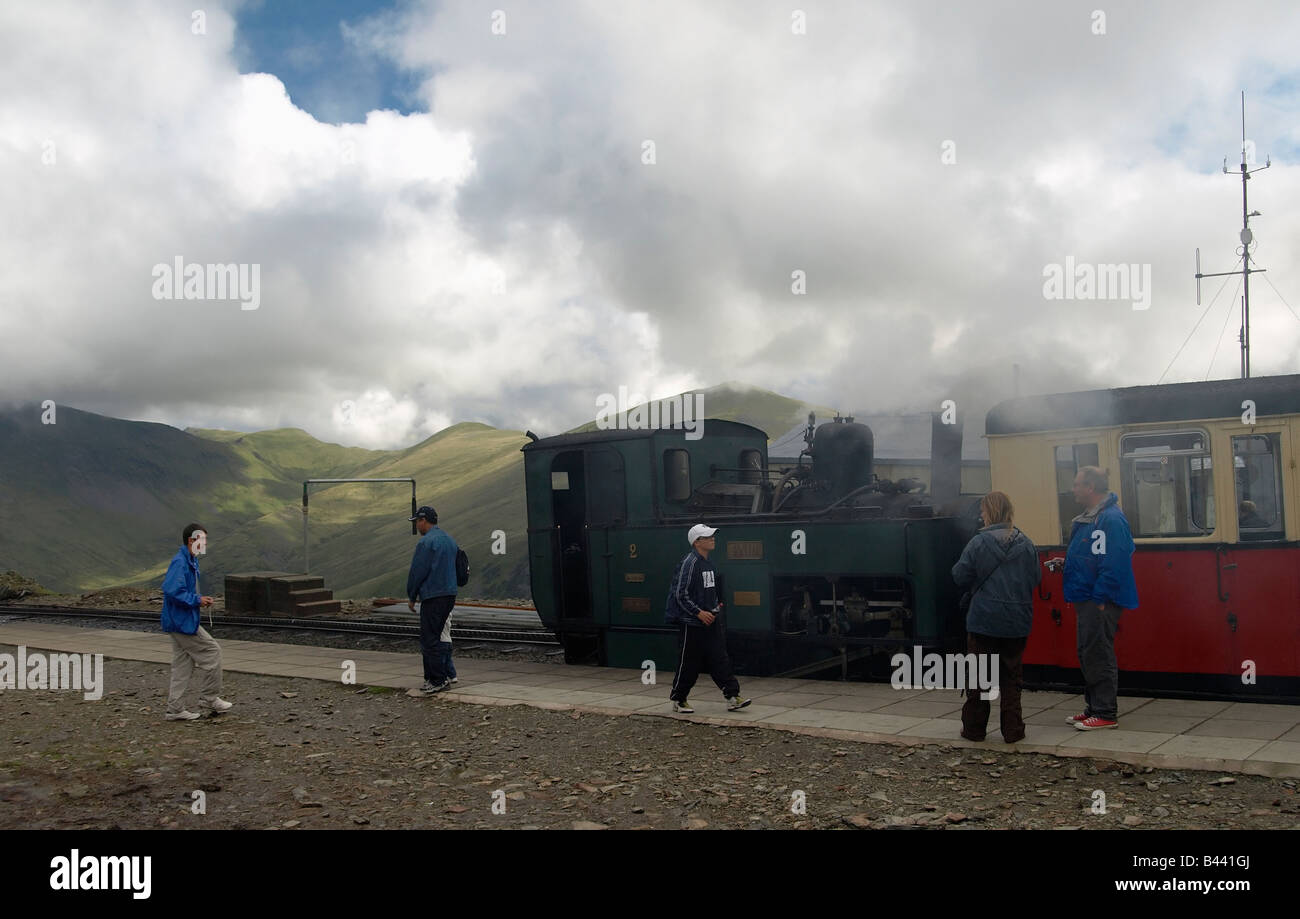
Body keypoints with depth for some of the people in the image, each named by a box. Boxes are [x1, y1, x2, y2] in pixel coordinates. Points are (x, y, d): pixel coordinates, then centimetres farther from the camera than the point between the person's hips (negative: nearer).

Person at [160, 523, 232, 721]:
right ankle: (209, 698, 7)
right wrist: (197, 601, -19)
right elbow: (172, 590, -27)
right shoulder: (179, 562, -17)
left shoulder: (190, 561, 14)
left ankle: (175, 709, 15)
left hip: (179, 622, 10)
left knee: (183, 664, 11)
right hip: (182, 622, -10)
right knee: (211, 651, -2)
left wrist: (201, 600, 7)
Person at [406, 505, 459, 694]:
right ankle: (431, 678, 16)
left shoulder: (426, 542, -13)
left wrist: (411, 597, -1)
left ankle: (439, 679, -7)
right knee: (432, 638, 15)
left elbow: (417, 572, -13)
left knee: (429, 640, -5)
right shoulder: (449, 540, 15)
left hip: (433, 597, -9)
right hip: (450, 594, 9)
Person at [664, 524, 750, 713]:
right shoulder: (689, 563, -16)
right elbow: (681, 594, -19)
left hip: (711, 620, 8)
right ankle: (678, 700, 15)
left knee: (719, 659, 4)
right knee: (689, 664, 1)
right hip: (691, 623, -8)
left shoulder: (708, 563, 12)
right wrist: (699, 613, -21)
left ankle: (733, 697, 3)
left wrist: (716, 604, 14)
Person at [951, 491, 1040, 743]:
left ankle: (974, 728, 14)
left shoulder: (978, 542, -11)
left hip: (984, 620, -3)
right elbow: (1036, 578, 5)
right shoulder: (1025, 544, -1)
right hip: (1018, 622, 3)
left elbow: (960, 576, -9)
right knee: (1011, 676, 11)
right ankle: (1012, 729, 11)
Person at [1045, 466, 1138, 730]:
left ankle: (1106, 714, 2)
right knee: (1088, 655, 15)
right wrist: (1066, 562, 11)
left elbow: (1113, 563, -23)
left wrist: (1100, 599, -23)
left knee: (1098, 657, -5)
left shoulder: (1111, 519, -17)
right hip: (1088, 600, 11)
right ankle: (1094, 708, 24)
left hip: (1100, 601, -11)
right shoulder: (1088, 518, 16)